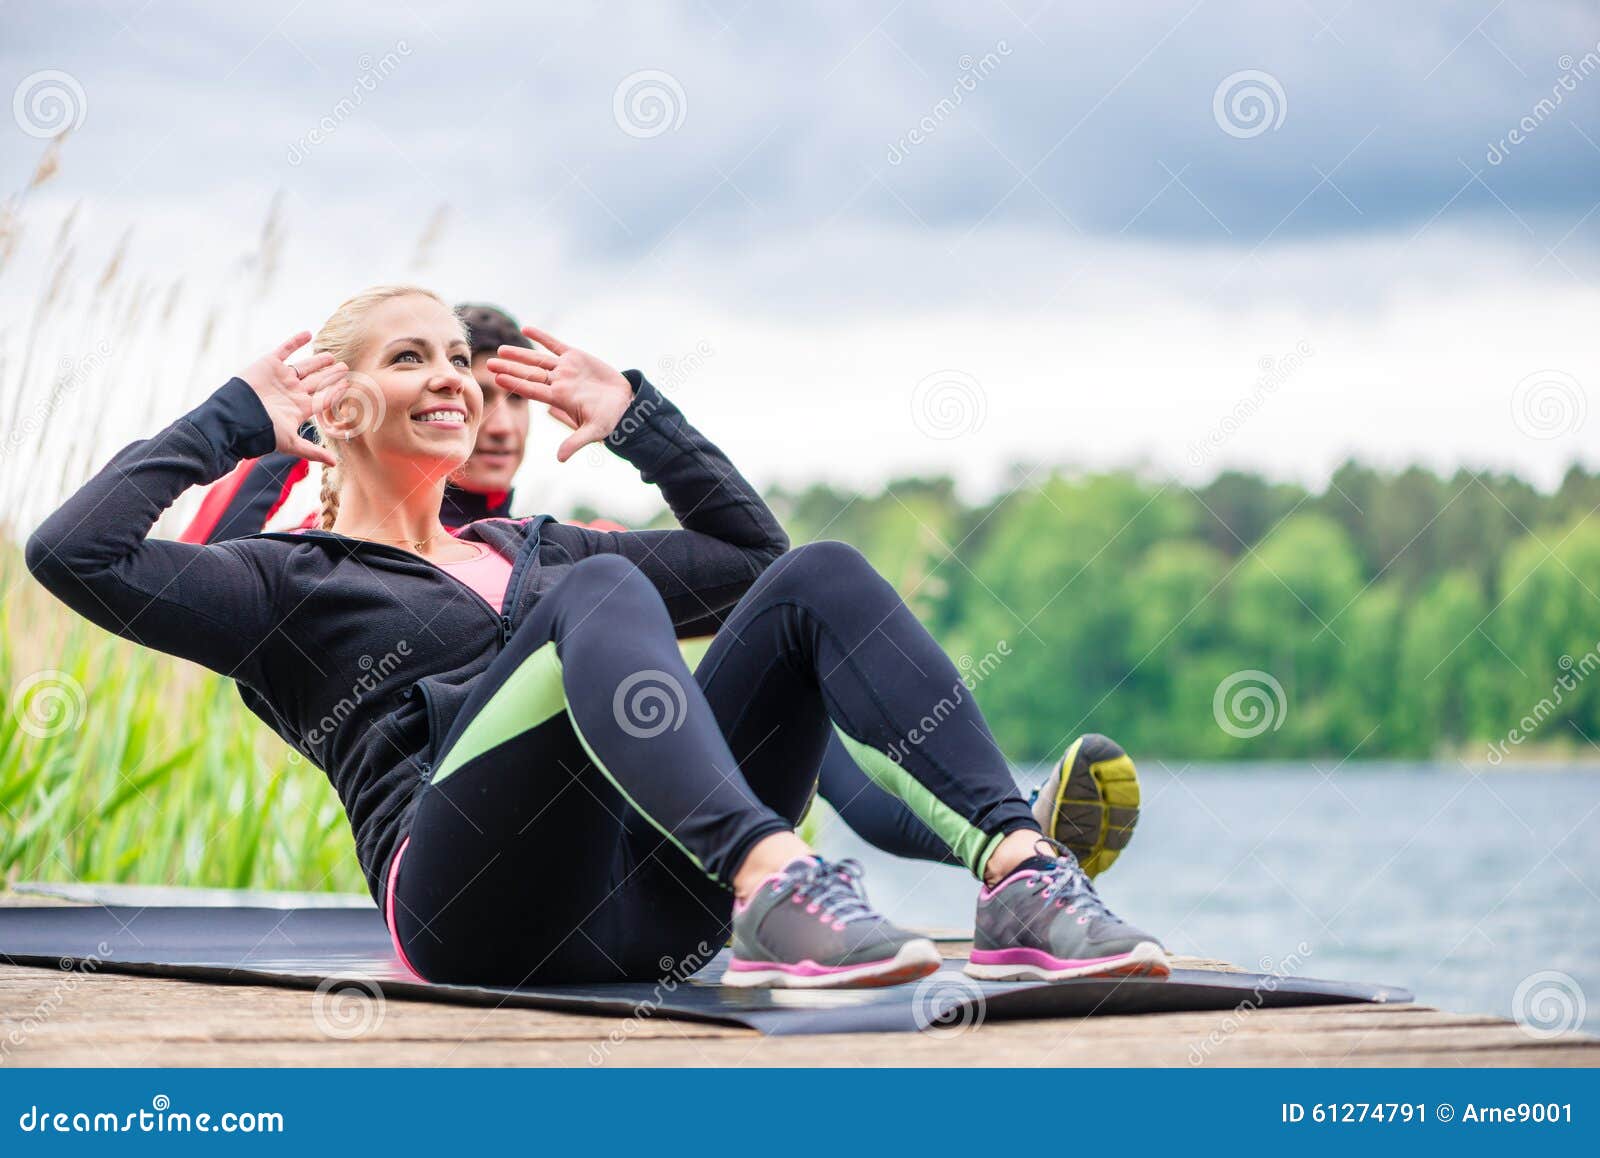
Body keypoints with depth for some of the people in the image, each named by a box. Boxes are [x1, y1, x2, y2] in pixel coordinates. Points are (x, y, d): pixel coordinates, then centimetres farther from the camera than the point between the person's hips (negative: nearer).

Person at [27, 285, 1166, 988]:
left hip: (644, 901, 6)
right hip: (486, 908, -5)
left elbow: (751, 550, 40)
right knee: (601, 592, -29)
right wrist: (235, 420, 11)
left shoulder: (525, 550, 34)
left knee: (821, 578, -13)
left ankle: (1018, 876, -34)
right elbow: (73, 552, 2)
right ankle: (773, 889, -52)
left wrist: (636, 413, 35)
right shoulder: (290, 580, 18)